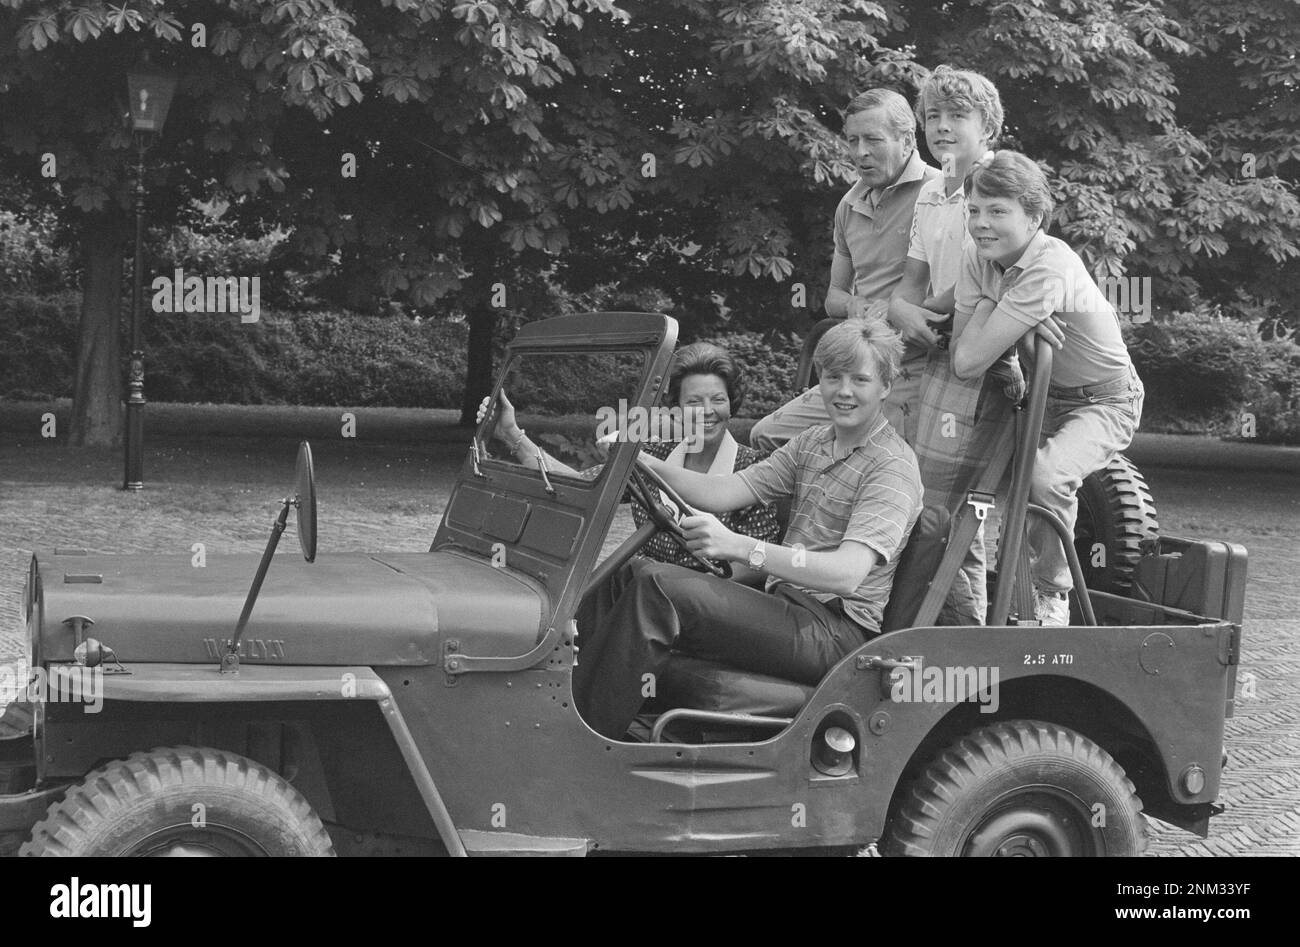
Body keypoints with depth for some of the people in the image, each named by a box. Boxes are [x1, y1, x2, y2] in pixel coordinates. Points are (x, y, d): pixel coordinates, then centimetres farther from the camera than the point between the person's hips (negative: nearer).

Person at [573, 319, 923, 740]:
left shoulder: (893, 467, -9)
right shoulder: (812, 443, 17)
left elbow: (847, 574, -24)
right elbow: (722, 493, 6)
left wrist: (737, 546, -34)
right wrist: (644, 464, -12)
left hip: (835, 631, -9)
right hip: (785, 604, 9)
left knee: (660, 589, -26)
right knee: (620, 573, -3)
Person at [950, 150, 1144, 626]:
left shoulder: (1050, 268, -33)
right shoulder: (977, 259, -10)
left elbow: (970, 362, -33)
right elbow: (961, 357, -13)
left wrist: (988, 301, -19)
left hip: (1104, 402, -7)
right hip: (1041, 394, 7)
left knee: (1046, 475, -31)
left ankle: (1052, 598, -8)